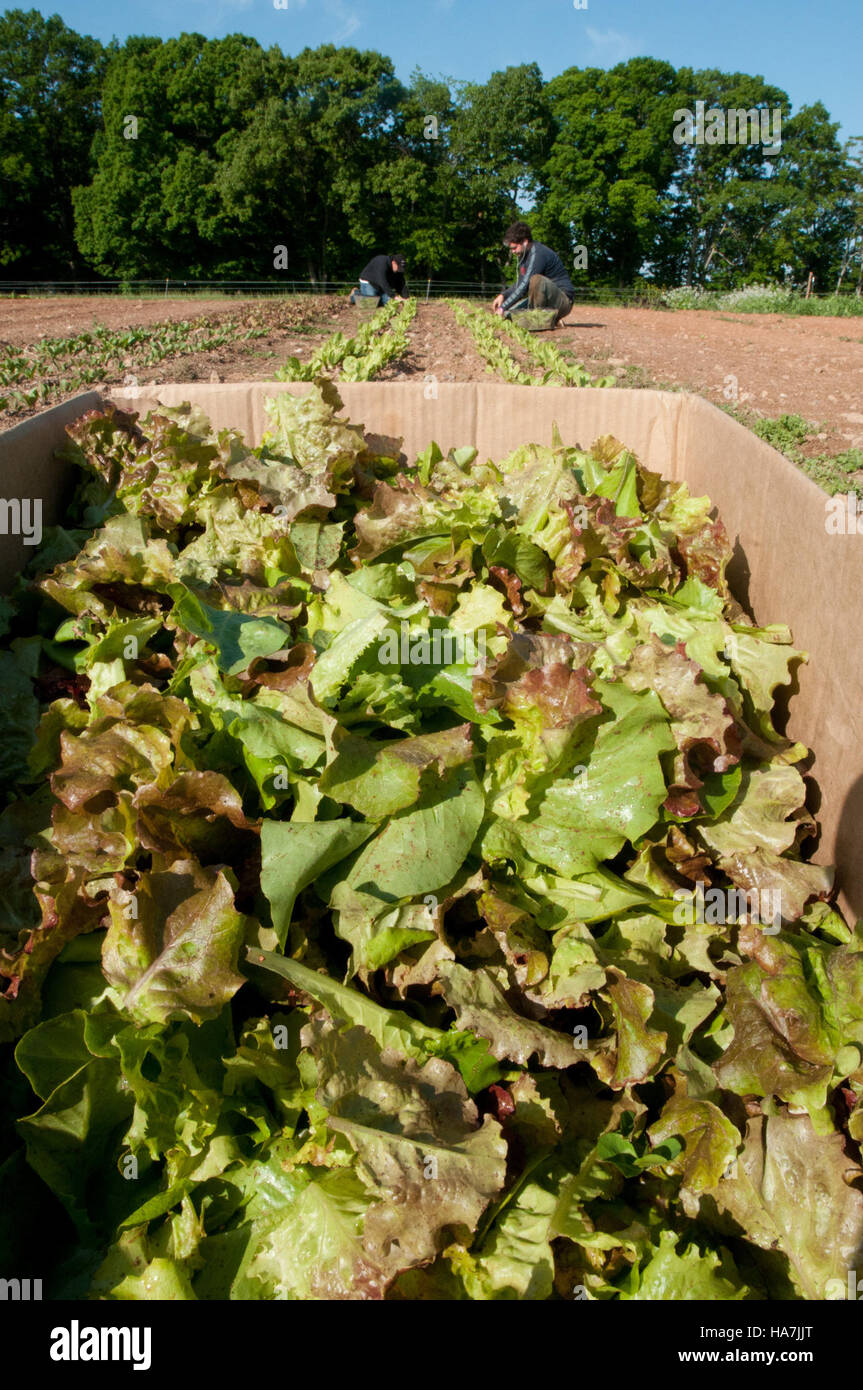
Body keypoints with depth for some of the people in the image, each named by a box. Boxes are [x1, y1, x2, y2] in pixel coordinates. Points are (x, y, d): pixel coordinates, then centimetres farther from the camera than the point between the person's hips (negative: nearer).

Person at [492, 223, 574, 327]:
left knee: (536, 279, -35)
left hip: (563, 301, -9)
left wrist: (503, 307, -25)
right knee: (509, 312, 2)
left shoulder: (538, 254, -20)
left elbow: (525, 285, -26)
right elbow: (520, 283, 19)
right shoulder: (524, 255, 10)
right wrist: (503, 296, 2)